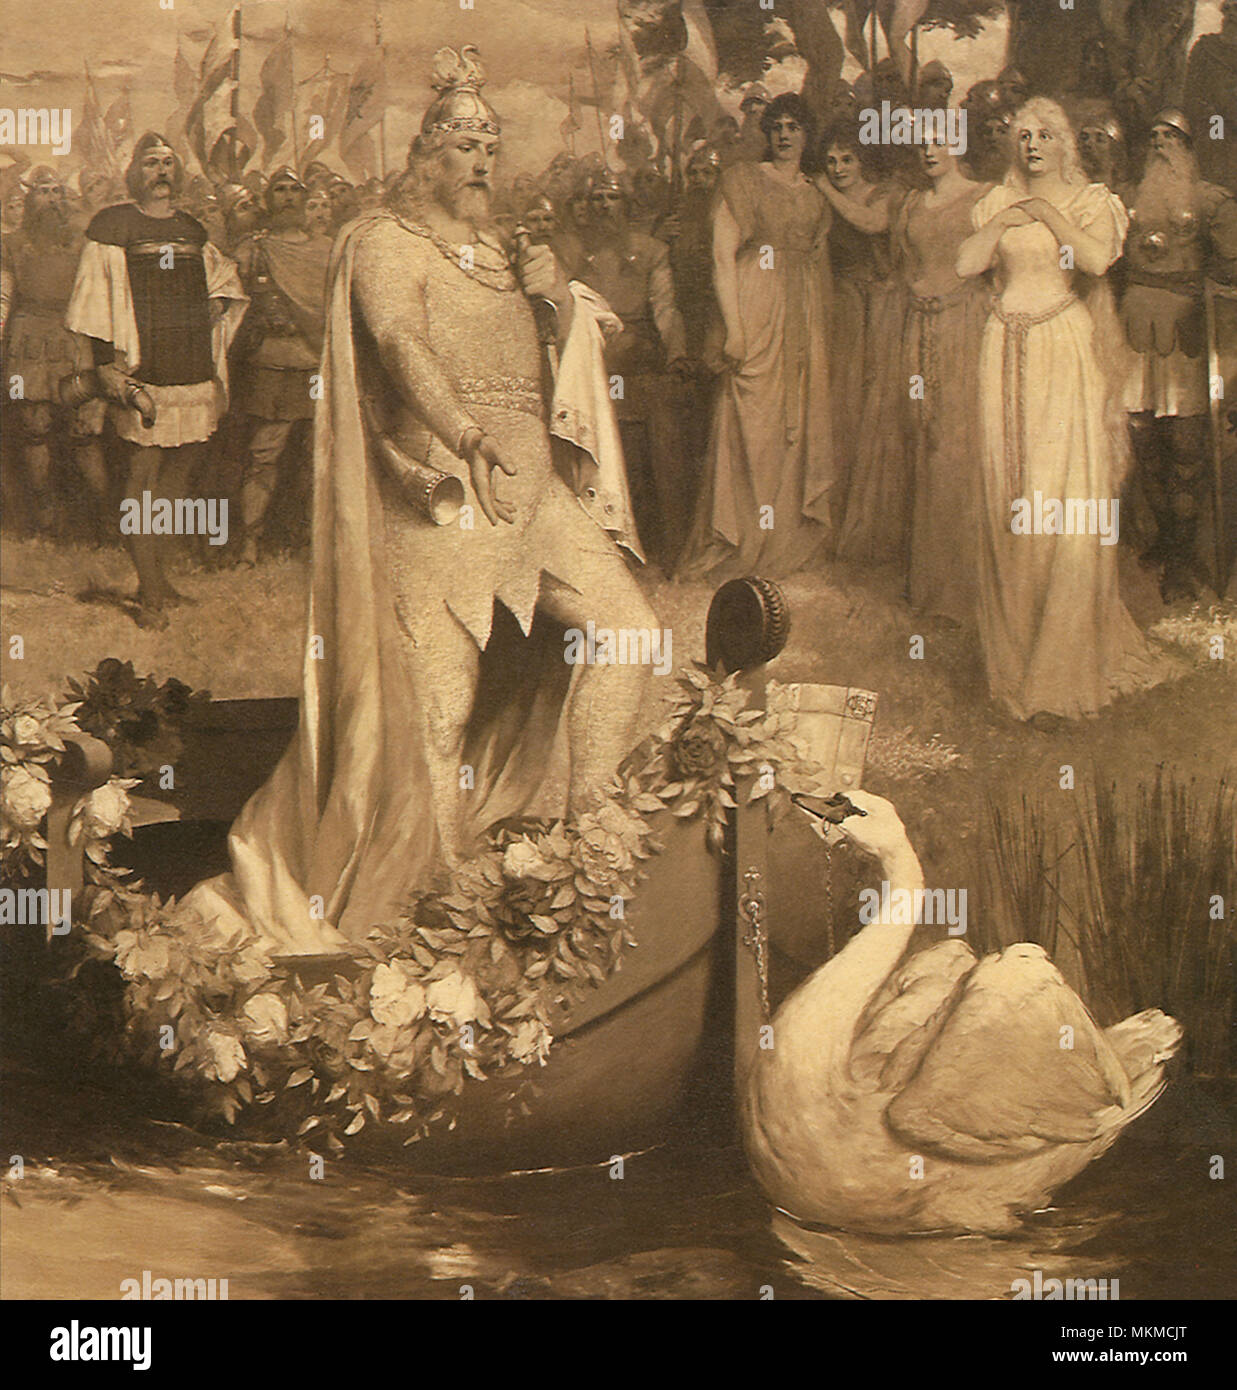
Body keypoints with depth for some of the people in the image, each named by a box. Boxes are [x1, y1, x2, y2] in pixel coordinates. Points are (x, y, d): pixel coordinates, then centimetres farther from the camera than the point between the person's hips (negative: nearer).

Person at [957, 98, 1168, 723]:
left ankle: (1062, 667, -2)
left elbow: (1098, 258, -15)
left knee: (1065, 493, -7)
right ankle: (1017, 641, 11)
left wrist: (1047, 213, -9)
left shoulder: (1089, 201, 4)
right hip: (1007, 348, 3)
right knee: (1009, 491, 1)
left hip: (1064, 348, -3)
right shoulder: (998, 202, 14)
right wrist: (1007, 218, -6)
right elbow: (967, 263, 1)